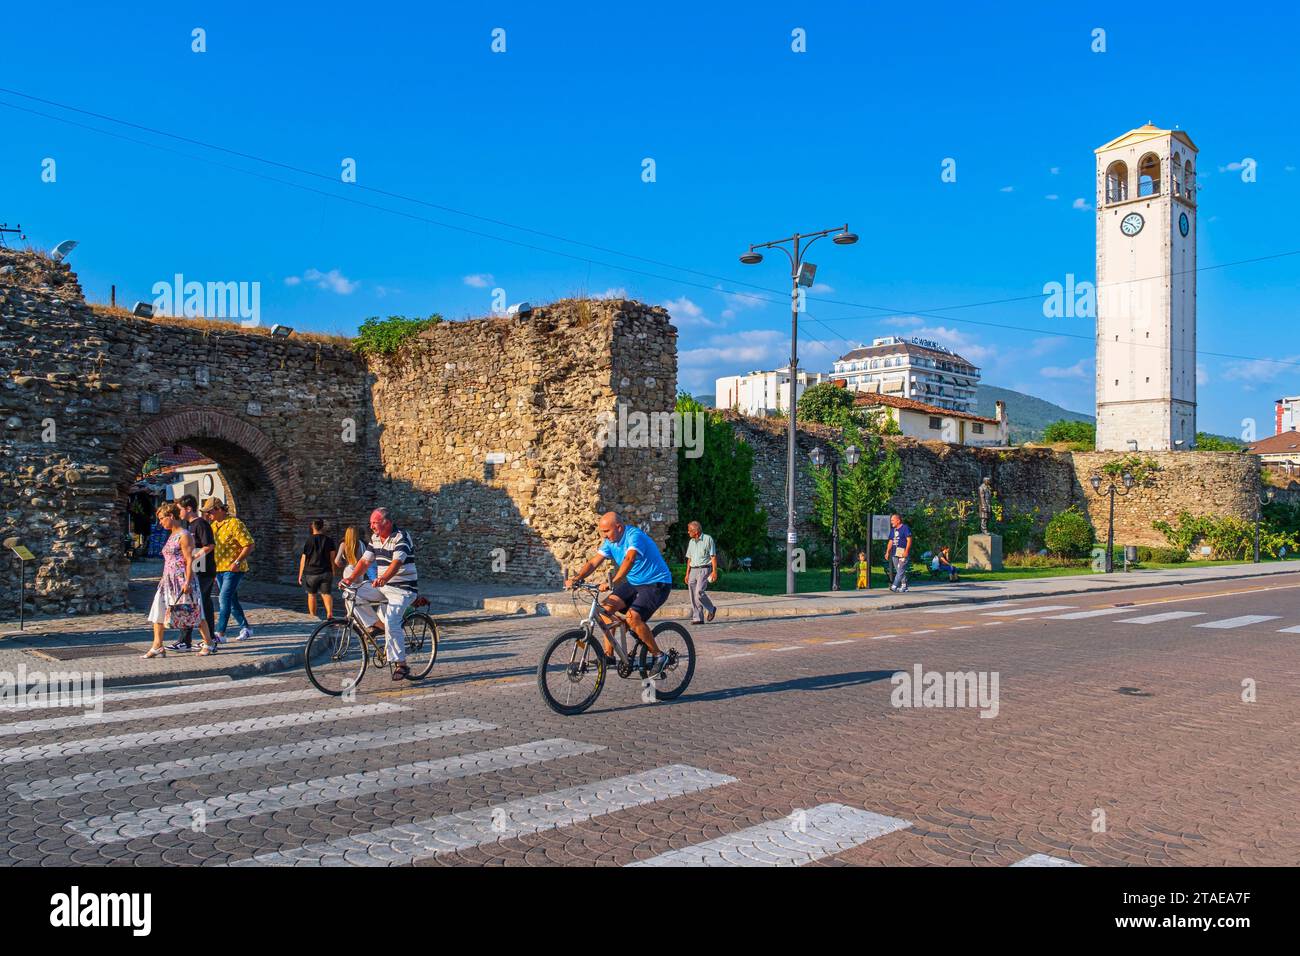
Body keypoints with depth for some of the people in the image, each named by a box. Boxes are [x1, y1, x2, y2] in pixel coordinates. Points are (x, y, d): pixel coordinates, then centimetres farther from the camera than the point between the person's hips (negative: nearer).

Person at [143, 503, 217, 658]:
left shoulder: (184, 536, -11)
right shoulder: (172, 536, 16)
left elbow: (189, 560, -15)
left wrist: (187, 582, -21)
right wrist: (164, 578, 22)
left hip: (182, 580, -9)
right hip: (169, 580, 9)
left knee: (193, 611, -3)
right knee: (158, 610, 4)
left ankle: (209, 644, 6)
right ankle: (157, 647, 7)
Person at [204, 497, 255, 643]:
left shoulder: (235, 524, -13)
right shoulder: (214, 525, 13)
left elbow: (249, 545, -16)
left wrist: (237, 562, -22)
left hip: (233, 569, -9)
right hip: (219, 569, 9)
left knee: (224, 599, -13)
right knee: (232, 600, 13)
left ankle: (220, 633, -12)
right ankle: (245, 628, 24)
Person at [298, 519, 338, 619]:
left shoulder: (309, 540, -5)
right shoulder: (329, 540, 2)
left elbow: (303, 559, -4)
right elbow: (332, 557, 4)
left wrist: (300, 575, 2)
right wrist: (333, 571, 17)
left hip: (311, 573, -2)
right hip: (326, 572, 2)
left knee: (311, 594, 13)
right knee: (326, 593, 6)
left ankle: (313, 617, 19)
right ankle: (330, 612, -17)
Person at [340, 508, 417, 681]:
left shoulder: (401, 538, -17)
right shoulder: (375, 538, 8)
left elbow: (396, 563, -32)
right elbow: (365, 561, 6)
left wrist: (383, 578, -49)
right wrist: (350, 579, -8)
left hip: (402, 589, -8)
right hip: (383, 587, 8)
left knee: (391, 623, -21)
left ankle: (401, 665, -11)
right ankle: (375, 625, 1)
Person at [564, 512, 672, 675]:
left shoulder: (634, 536, -24)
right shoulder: (610, 542, 1)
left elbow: (629, 559, -41)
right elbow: (593, 562, -4)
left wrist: (612, 583, -53)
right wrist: (576, 579, -21)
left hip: (656, 584, -8)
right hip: (634, 583, 8)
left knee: (632, 617, -27)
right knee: (605, 606, -9)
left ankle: (659, 656, -9)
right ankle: (608, 654, -2)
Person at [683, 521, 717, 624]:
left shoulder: (708, 539, -2)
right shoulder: (691, 542, 16)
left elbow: (713, 557, -5)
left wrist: (714, 571, -14)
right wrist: (687, 574, 13)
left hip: (704, 569, -6)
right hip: (693, 570, 6)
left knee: (699, 592, -20)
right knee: (693, 596, 0)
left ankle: (711, 609, 3)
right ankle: (697, 618, 4)